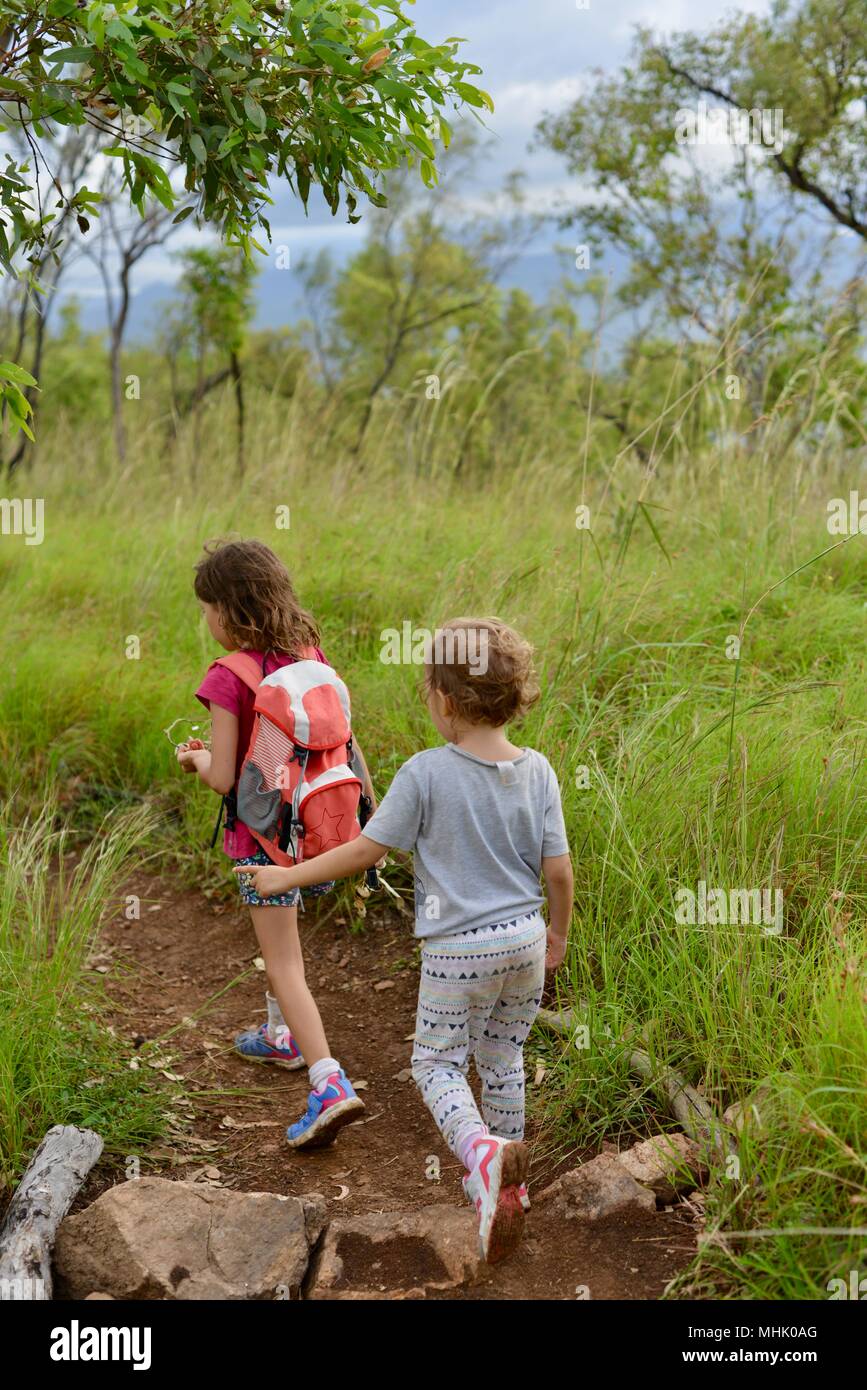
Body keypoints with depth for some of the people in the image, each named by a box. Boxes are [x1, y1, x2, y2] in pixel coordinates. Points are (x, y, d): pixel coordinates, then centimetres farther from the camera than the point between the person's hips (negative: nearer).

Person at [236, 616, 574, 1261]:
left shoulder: (425, 773, -16)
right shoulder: (536, 770, -4)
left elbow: (367, 849, -11)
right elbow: (559, 871, -1)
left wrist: (289, 876, 2)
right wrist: (559, 934, 16)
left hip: (458, 949, -4)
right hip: (524, 940, 5)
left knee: (438, 1063, 10)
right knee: (504, 1059, 21)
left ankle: (483, 1151, -17)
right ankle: (509, 1185, 33)